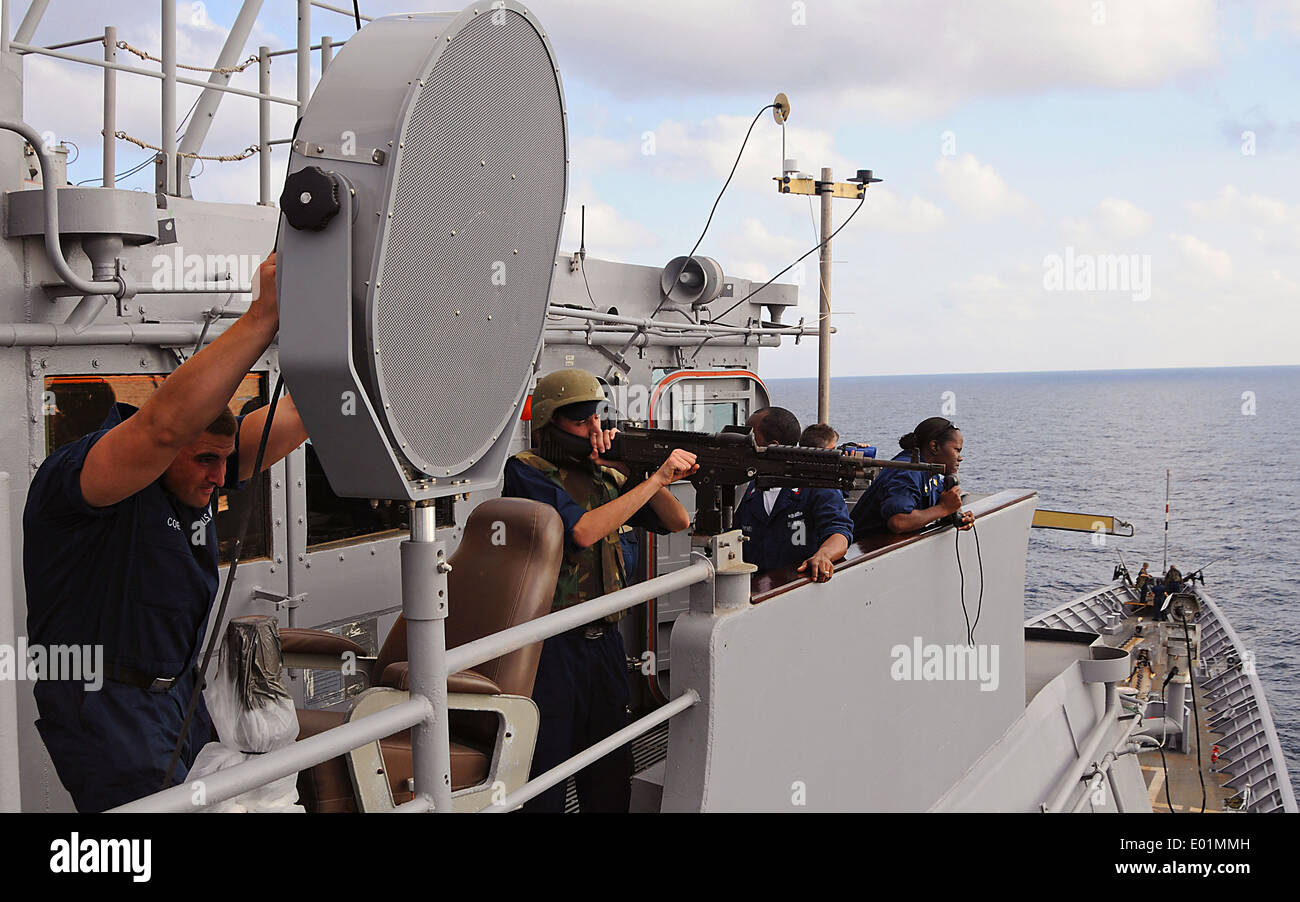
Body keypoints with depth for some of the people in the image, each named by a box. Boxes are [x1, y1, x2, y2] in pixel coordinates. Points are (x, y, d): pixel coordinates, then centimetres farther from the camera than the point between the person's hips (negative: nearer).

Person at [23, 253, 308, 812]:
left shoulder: (201, 470, 3)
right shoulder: (69, 478, -20)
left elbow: (294, 419, -1)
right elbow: (166, 425, -39)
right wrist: (264, 314, -43)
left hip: (182, 698, 8)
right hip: (104, 711, -8)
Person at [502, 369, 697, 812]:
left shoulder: (606, 472, 9)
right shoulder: (527, 471, -9)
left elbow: (678, 521, 9)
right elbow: (581, 531, -22)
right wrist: (656, 478, -20)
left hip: (604, 641, 6)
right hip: (548, 646, -6)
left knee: (612, 778, 15)